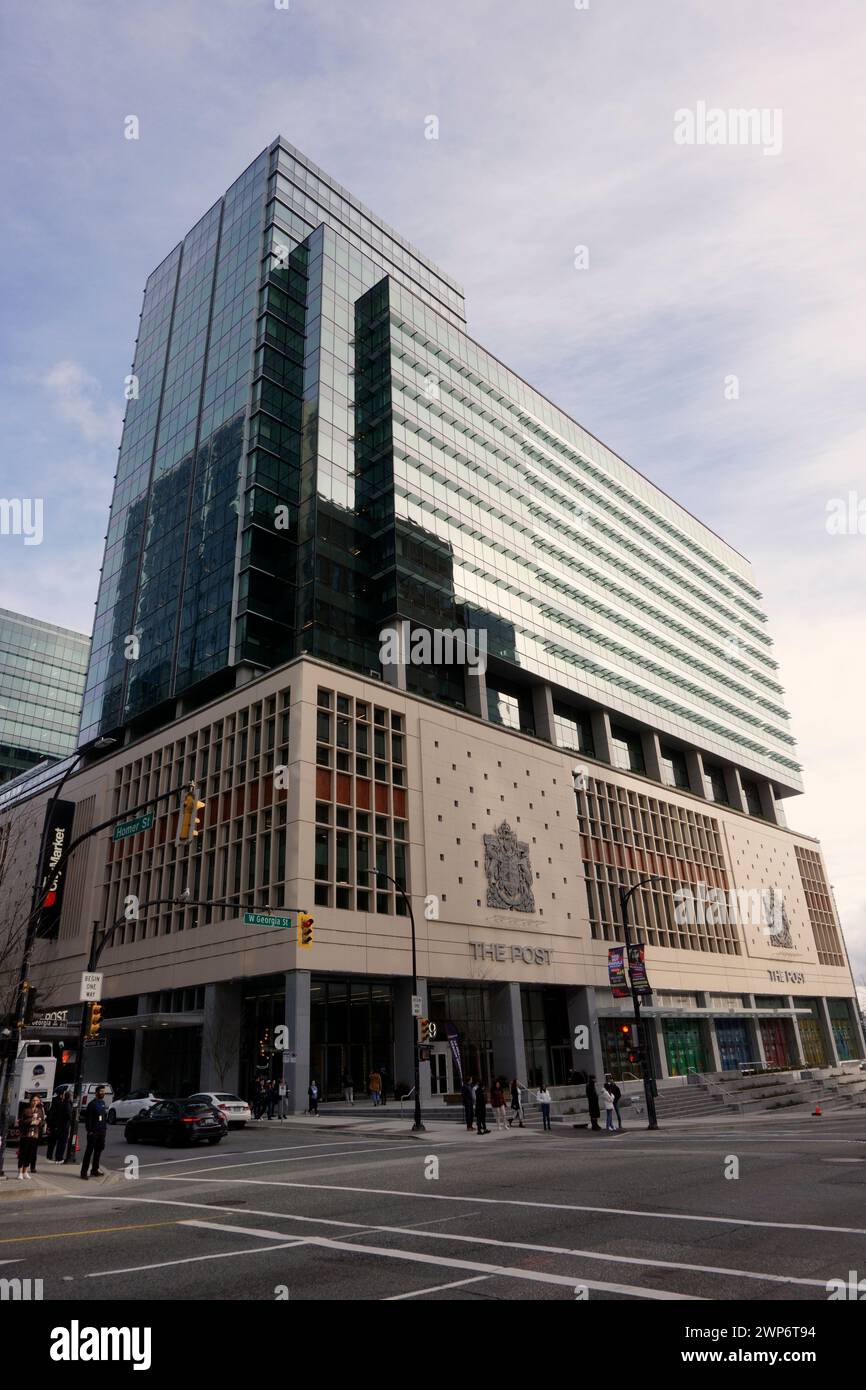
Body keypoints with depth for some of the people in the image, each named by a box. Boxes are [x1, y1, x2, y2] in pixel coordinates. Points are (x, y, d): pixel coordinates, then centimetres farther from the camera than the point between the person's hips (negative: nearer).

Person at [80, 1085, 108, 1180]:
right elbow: (88, 1118, -13)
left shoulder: (103, 1103, 13)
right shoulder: (92, 1104, -10)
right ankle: (84, 1172, 1)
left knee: (98, 1151, 12)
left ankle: (95, 1170, 22)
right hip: (94, 1132, -7)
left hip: (102, 1131, 7)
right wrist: (89, 1130, -17)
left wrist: (105, 1128, 12)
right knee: (89, 1151, -3)